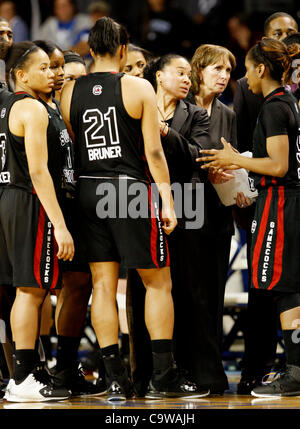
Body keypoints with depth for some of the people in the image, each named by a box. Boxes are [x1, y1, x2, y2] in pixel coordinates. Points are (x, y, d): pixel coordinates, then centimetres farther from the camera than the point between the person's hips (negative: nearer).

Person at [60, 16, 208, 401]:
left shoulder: (70, 92, 6)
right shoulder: (138, 87, -5)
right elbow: (153, 151, -6)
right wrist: (167, 201, -3)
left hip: (88, 190, 4)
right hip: (130, 187, -4)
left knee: (103, 285, 6)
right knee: (158, 282, 6)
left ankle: (115, 380, 4)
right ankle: (163, 376, 5)